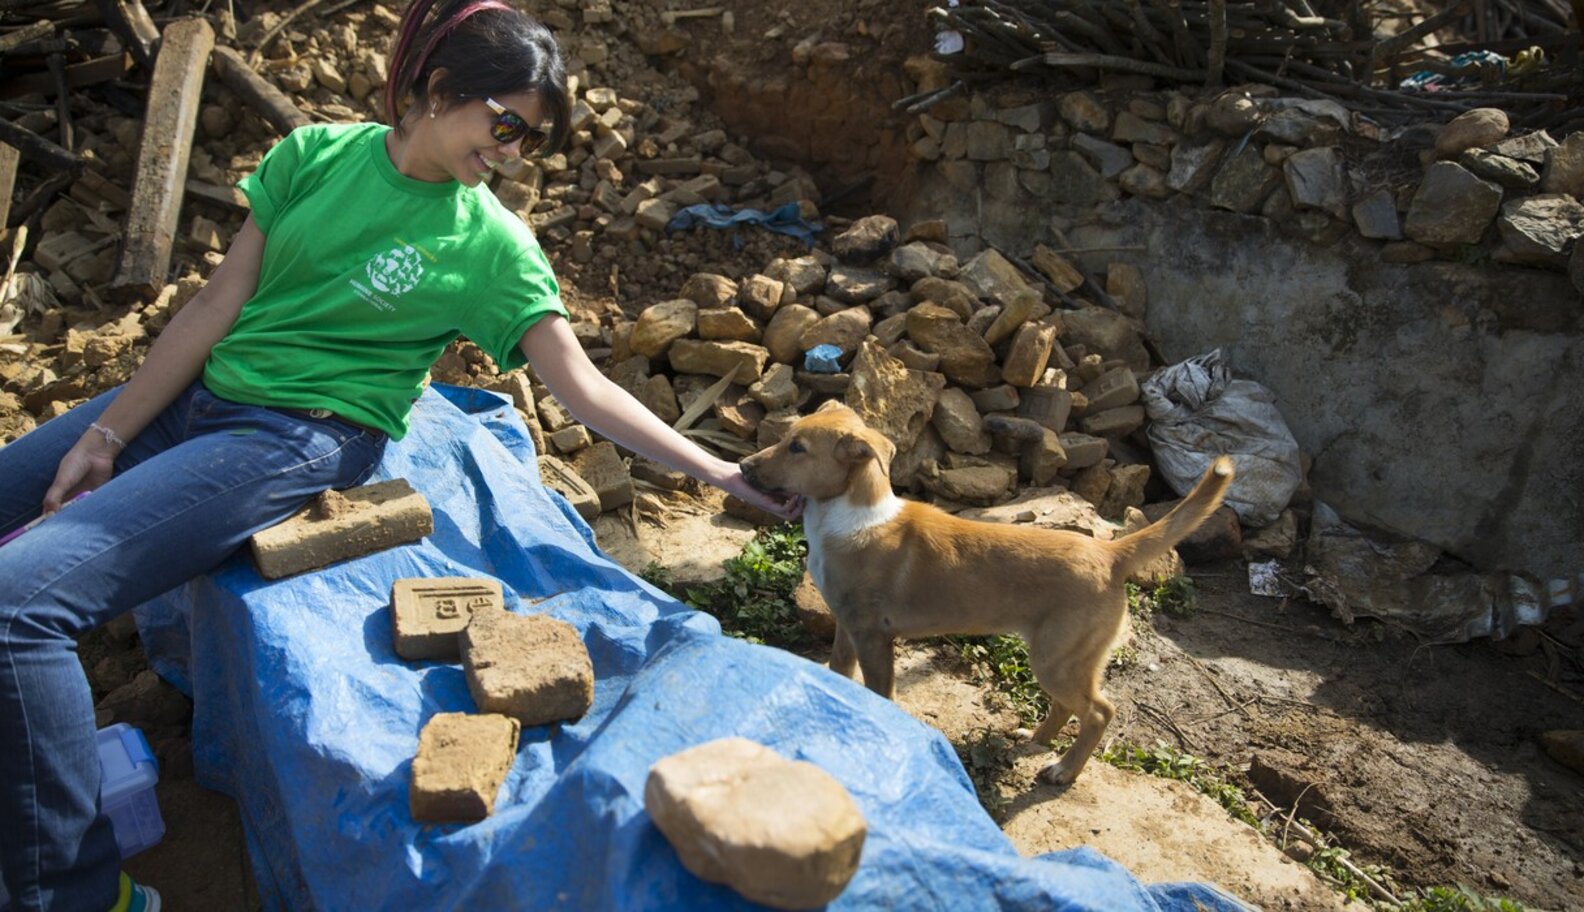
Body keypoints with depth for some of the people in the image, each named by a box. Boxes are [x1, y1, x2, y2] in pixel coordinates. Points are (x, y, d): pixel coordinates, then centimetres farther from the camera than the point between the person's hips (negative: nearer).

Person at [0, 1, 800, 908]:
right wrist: (104, 436, 2)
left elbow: (583, 387, -7)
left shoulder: (491, 245, -8)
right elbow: (218, 306, 2)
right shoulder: (317, 153, 1)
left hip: (298, 441, -6)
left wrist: (716, 470, -13)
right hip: (195, 392, 6)